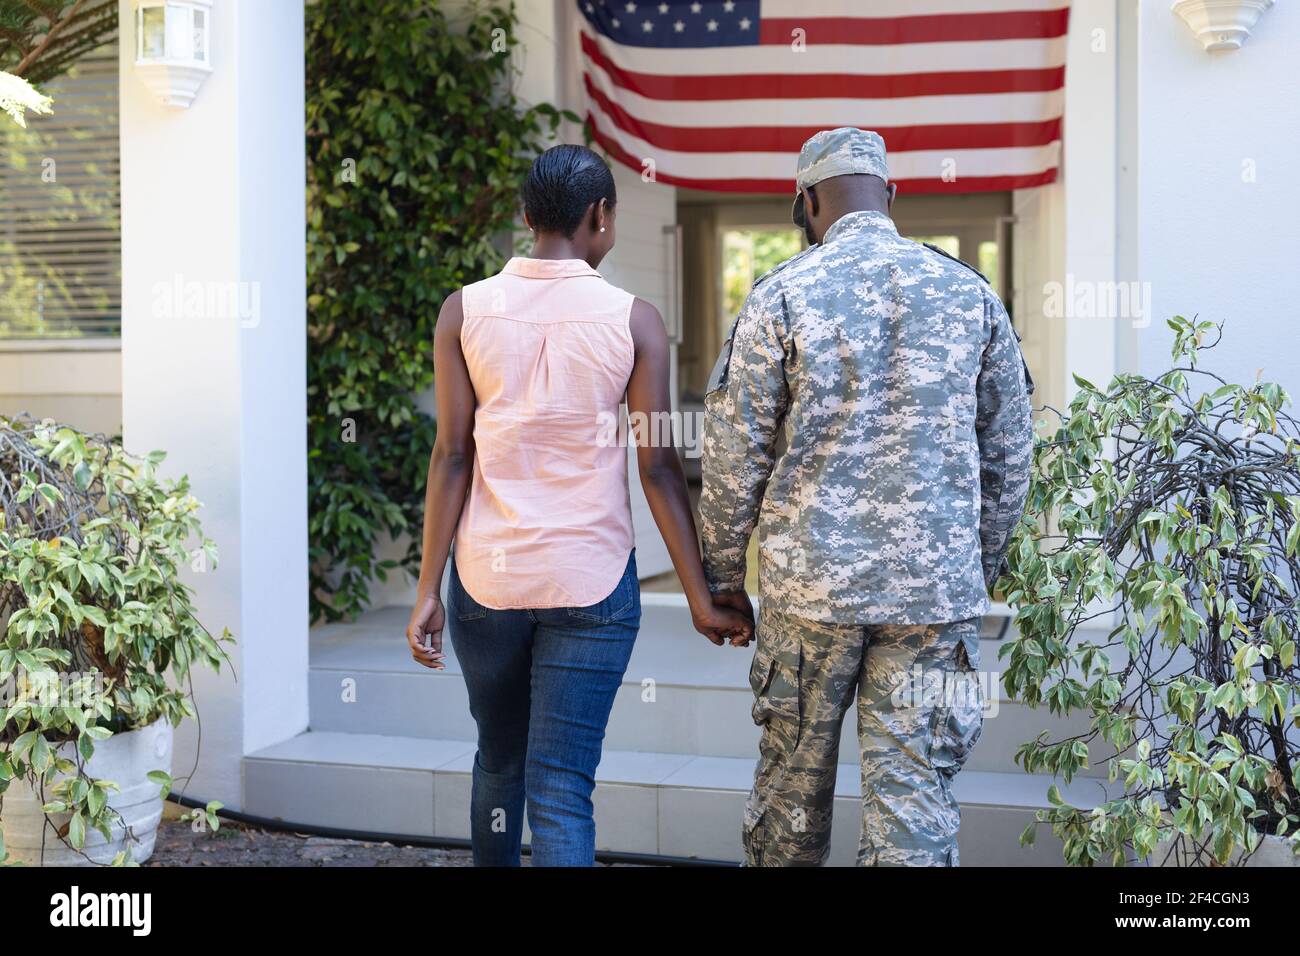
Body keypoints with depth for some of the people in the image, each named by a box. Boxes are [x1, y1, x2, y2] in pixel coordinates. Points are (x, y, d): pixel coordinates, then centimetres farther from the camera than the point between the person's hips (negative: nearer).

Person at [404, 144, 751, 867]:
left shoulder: (465, 310, -1)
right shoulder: (634, 320, -4)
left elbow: (453, 457, -3)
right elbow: (657, 466, -5)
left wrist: (428, 590, 2)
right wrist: (702, 598, 1)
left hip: (486, 579, 2)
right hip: (592, 587, -2)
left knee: (499, 763, 22)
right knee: (561, 790, 1)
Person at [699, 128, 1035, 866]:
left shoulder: (780, 297, -3)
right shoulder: (971, 294, 4)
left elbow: (734, 456, -2)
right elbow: (1009, 459, 9)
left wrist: (725, 571, 11)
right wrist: (980, 570, 20)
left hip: (808, 584, -1)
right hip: (936, 590, 1)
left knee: (793, 777, 15)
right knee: (914, 792, 4)